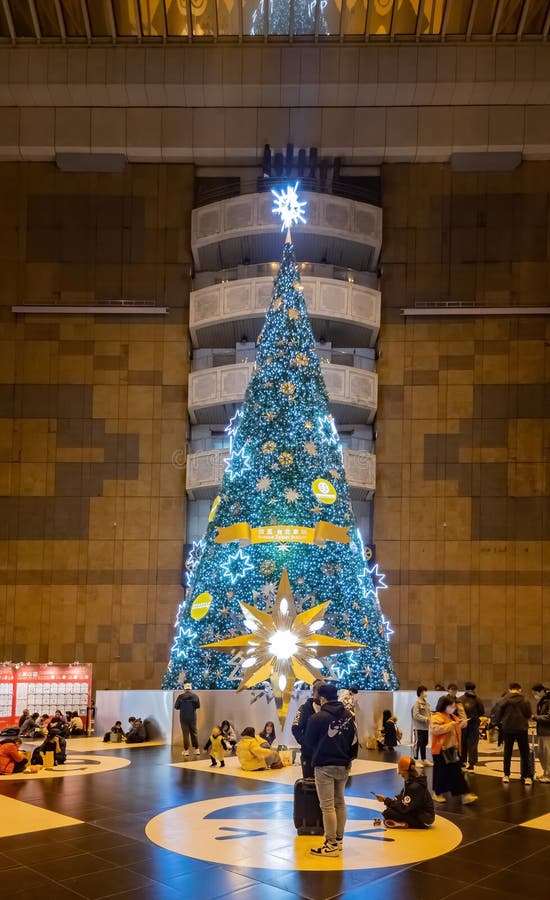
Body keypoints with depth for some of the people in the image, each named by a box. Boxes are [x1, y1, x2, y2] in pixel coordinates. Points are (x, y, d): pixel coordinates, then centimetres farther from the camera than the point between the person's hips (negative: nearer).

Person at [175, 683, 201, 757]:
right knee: (194, 733, 10)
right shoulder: (195, 696, -3)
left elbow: (176, 707, -6)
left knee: (185, 733, 4)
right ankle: (196, 749, 11)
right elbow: (198, 706, -3)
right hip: (192, 717, 2)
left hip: (183, 718, -2)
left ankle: (186, 750, 3)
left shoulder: (181, 696, -8)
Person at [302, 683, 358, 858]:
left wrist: (312, 758, 16)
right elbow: (354, 741, 7)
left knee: (327, 806, -2)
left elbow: (308, 743, -3)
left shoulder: (318, 717, -13)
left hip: (325, 766, -7)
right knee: (339, 803, 17)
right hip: (343, 766, 7)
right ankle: (338, 840, 24)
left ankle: (331, 845, 0)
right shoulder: (348, 716, 5)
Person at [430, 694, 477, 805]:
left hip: (453, 749, 8)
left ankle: (464, 795, 10)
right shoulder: (436, 717, -15)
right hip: (441, 749, -8)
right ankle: (437, 794, 16)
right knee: (441, 772, 1)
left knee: (456, 772, 8)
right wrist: (451, 725, -31)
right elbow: (435, 729, -29)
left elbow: (464, 724, 20)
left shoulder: (453, 716, 15)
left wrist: (460, 710, 7)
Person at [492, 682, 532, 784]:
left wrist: (497, 723, 5)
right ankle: (526, 777, 7)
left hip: (508, 729, 1)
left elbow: (496, 713, -9)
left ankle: (506, 775, 14)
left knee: (507, 753, 12)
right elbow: (529, 715, -1)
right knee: (524, 753, 9)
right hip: (522, 729, 0)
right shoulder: (525, 701, -6)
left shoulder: (503, 700, -8)